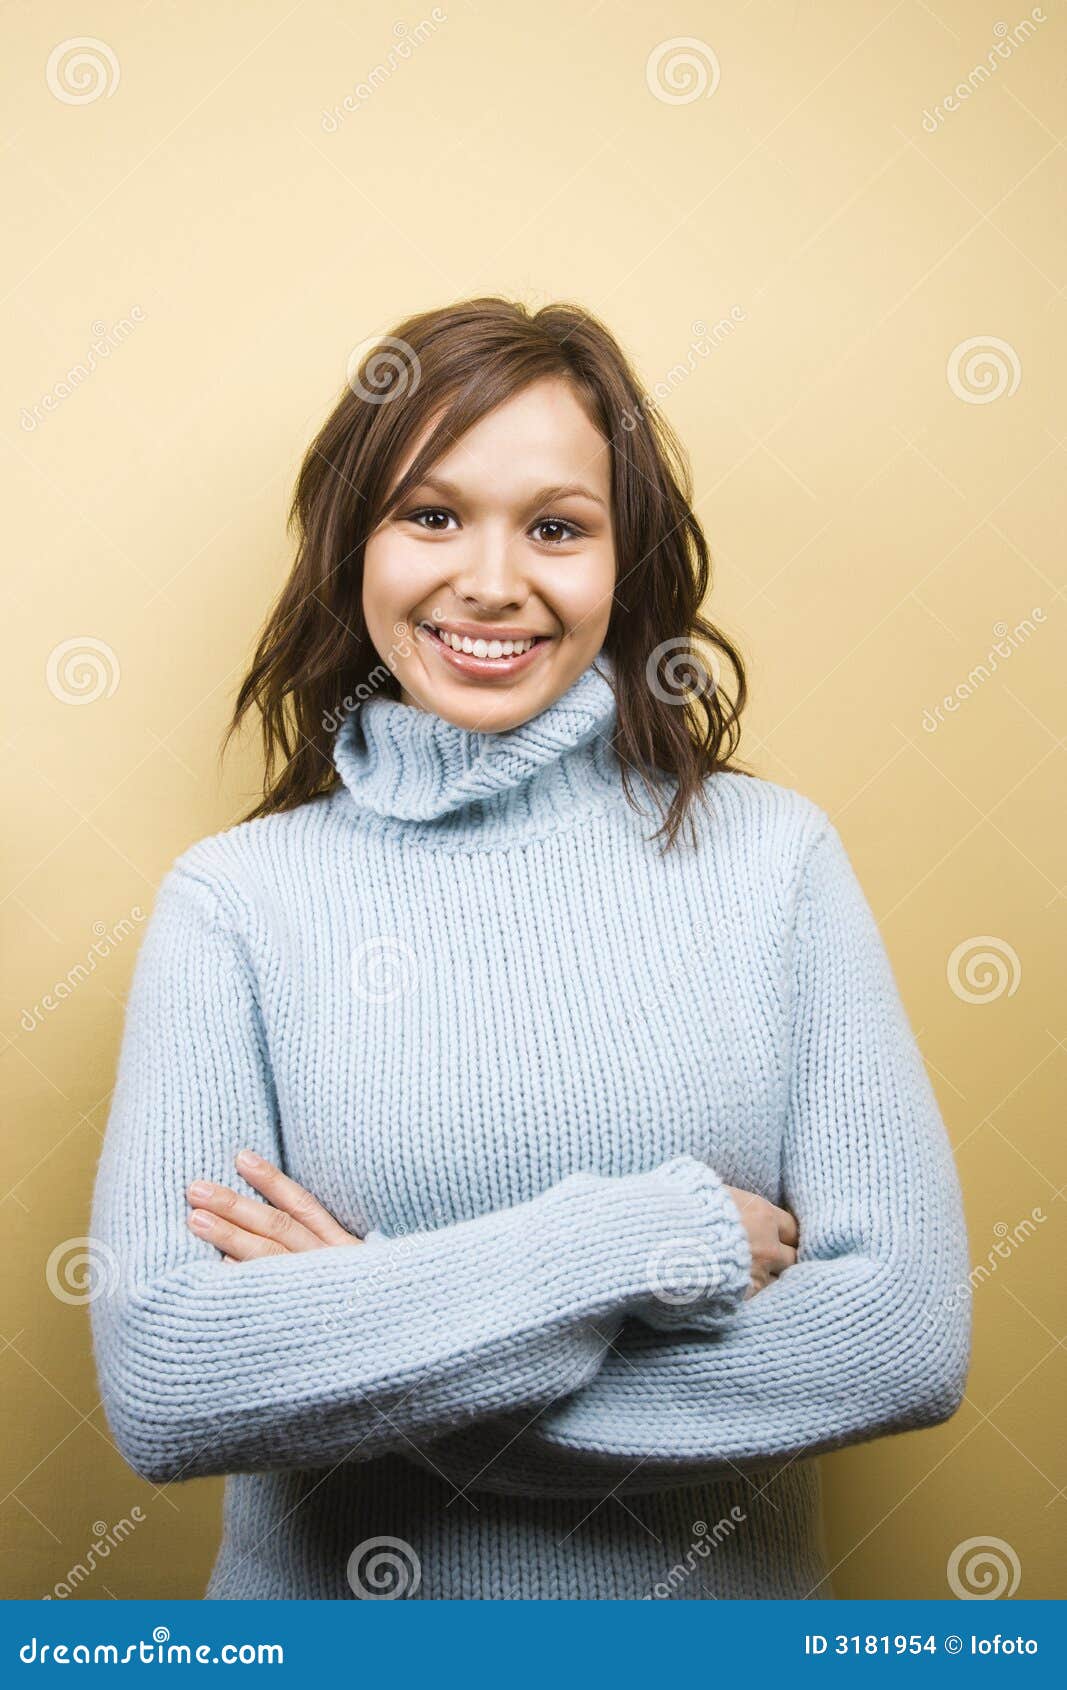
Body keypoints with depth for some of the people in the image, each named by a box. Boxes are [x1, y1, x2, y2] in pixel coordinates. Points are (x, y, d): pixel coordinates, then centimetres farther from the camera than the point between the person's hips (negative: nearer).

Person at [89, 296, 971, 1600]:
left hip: (721, 1589, 1)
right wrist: (659, 1237, -23)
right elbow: (160, 1388, -21)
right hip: (337, 1595, -1)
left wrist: (373, 1338, -19)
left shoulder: (772, 852, -10)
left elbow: (913, 1331, -17)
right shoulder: (234, 899, -12)